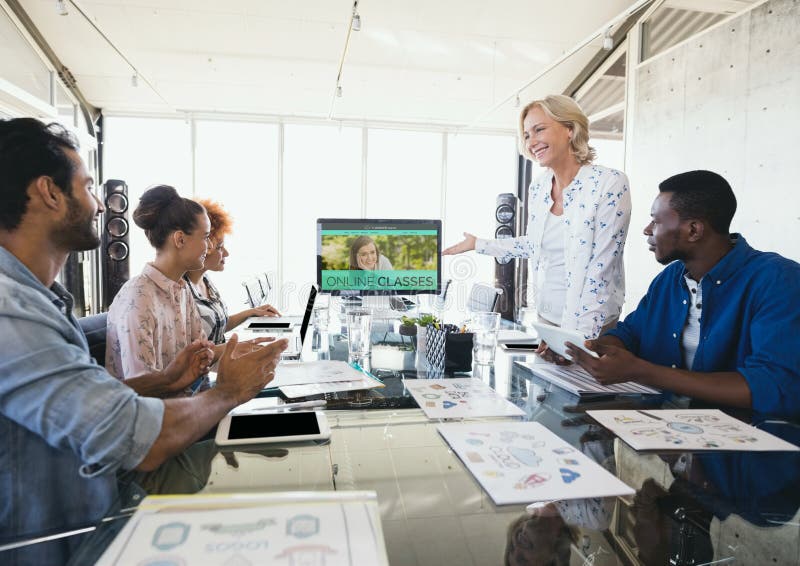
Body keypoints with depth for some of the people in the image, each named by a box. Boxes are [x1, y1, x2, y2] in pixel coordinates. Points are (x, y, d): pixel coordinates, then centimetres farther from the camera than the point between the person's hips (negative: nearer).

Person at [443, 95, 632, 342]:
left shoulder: (610, 184, -17)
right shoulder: (537, 187, 1)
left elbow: (600, 269, -20)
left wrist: (575, 337, -23)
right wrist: (478, 244, 19)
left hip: (592, 327, -5)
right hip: (544, 316, 6)